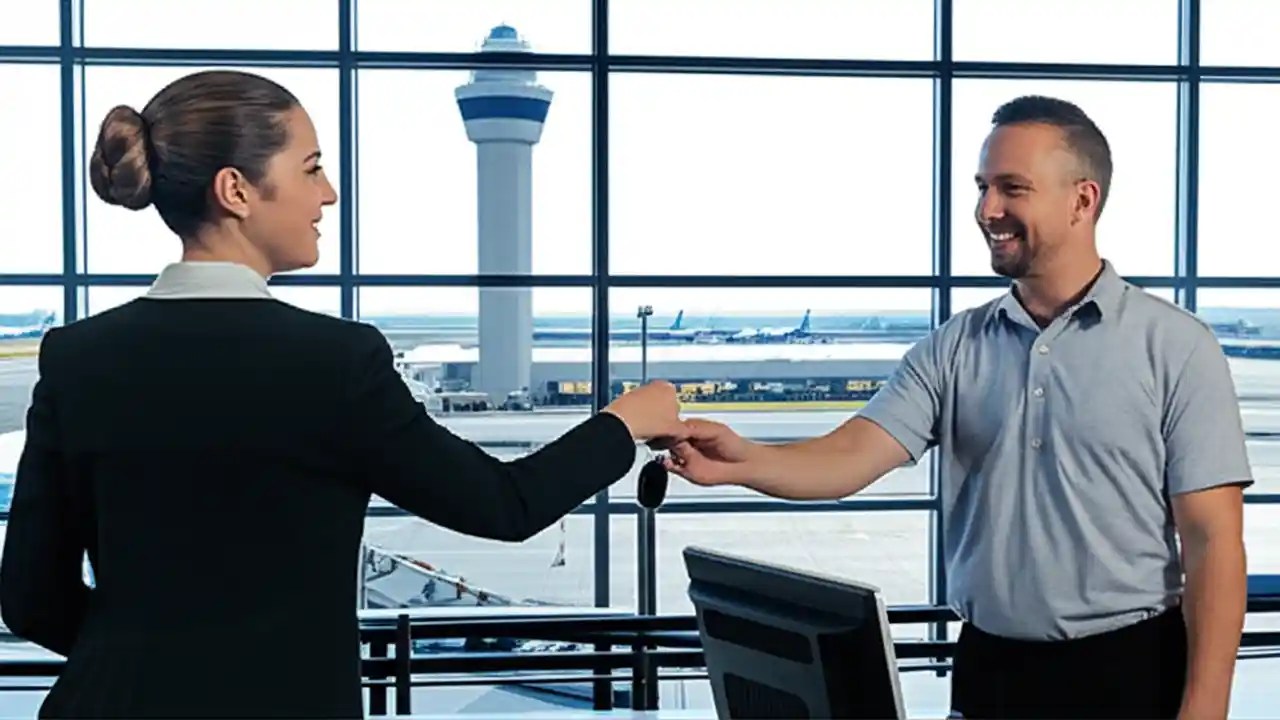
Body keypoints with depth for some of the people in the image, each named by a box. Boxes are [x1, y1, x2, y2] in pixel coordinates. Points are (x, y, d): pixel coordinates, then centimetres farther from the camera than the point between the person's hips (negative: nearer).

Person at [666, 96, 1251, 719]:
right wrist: (742, 462, -29)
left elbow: (1212, 543, -7)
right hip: (987, 666, 3)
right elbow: (853, 455, -9)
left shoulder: (1174, 347, -6)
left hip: (1127, 670, -3)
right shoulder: (953, 348, 3)